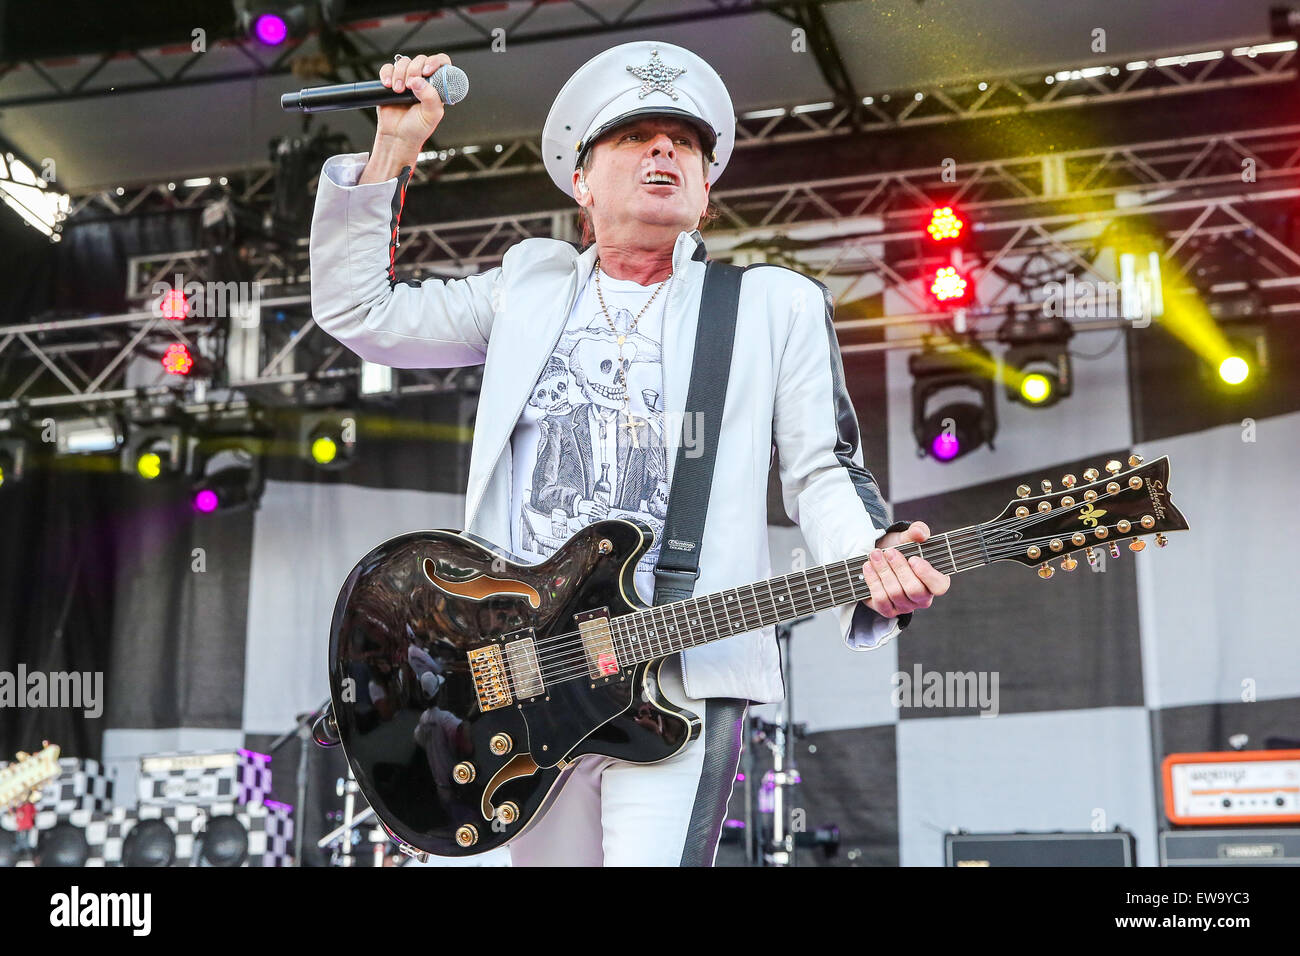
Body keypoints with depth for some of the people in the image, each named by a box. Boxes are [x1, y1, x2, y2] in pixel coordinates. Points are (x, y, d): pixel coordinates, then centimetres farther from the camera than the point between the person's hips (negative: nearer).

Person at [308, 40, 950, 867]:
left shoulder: (775, 304, 12)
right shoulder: (528, 285, 18)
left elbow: (822, 469, 5)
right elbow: (359, 310, 18)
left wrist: (877, 557, -16)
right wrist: (394, 149, 12)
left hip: (682, 678, -3)